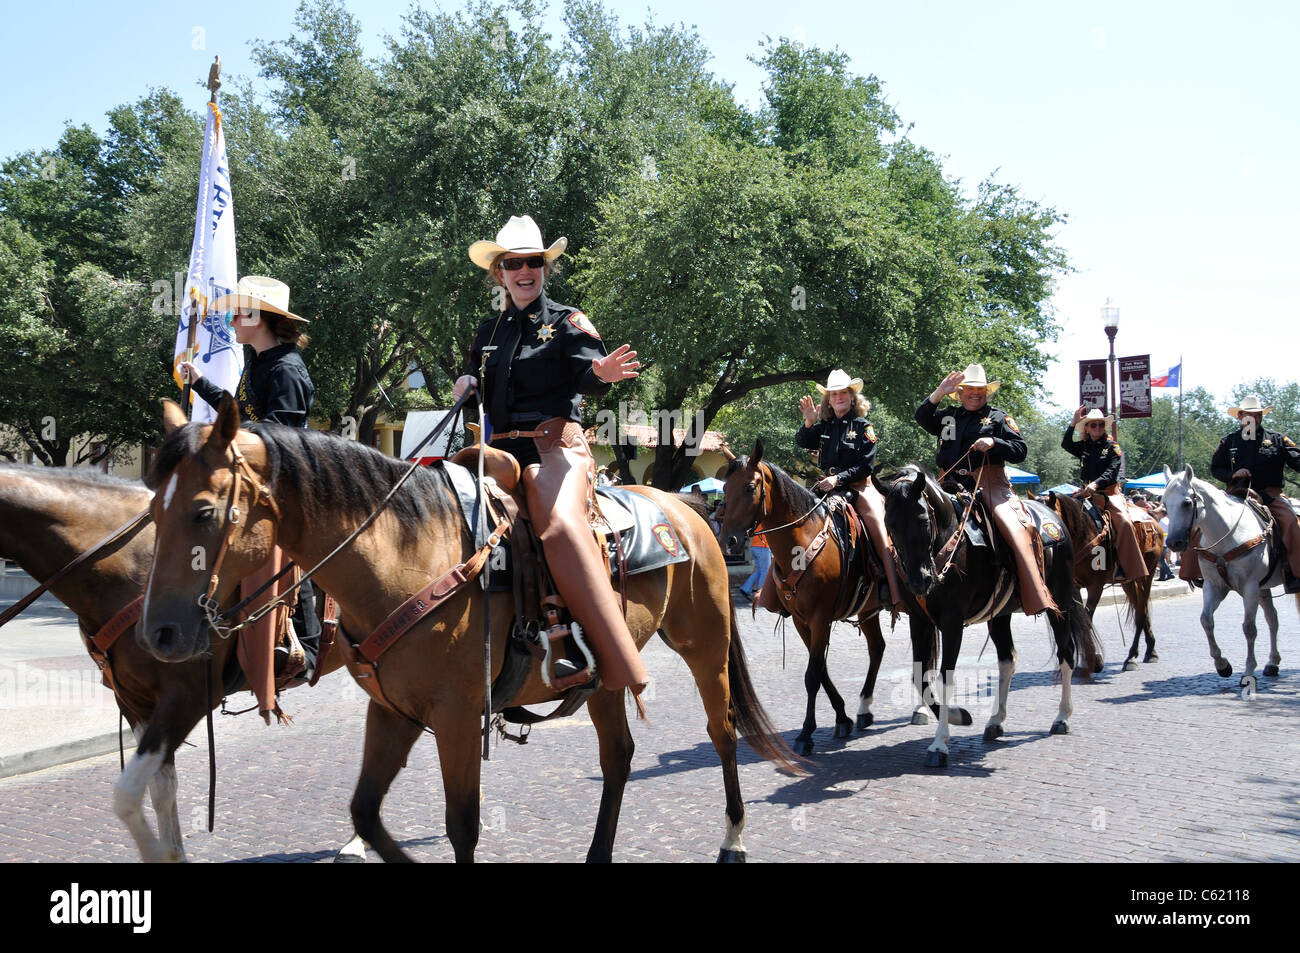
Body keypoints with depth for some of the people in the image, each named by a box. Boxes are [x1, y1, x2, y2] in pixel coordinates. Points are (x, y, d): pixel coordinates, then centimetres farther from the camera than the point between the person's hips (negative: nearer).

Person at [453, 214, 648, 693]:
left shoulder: (566, 322, 5)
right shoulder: (489, 332, 21)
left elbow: (587, 374, -11)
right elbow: (483, 393, 28)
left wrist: (601, 373, -34)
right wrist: (467, 384, 5)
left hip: (555, 443, -7)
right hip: (502, 450, 7)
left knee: (561, 526, -31)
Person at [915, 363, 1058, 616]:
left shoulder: (998, 418, 13)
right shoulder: (947, 416, 22)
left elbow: (1020, 451, 6)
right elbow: (923, 418, 4)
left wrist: (994, 443, -12)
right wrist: (940, 392, -9)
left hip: (988, 484, -4)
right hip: (951, 486, 4)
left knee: (1015, 526, -23)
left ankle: (1038, 597, -25)